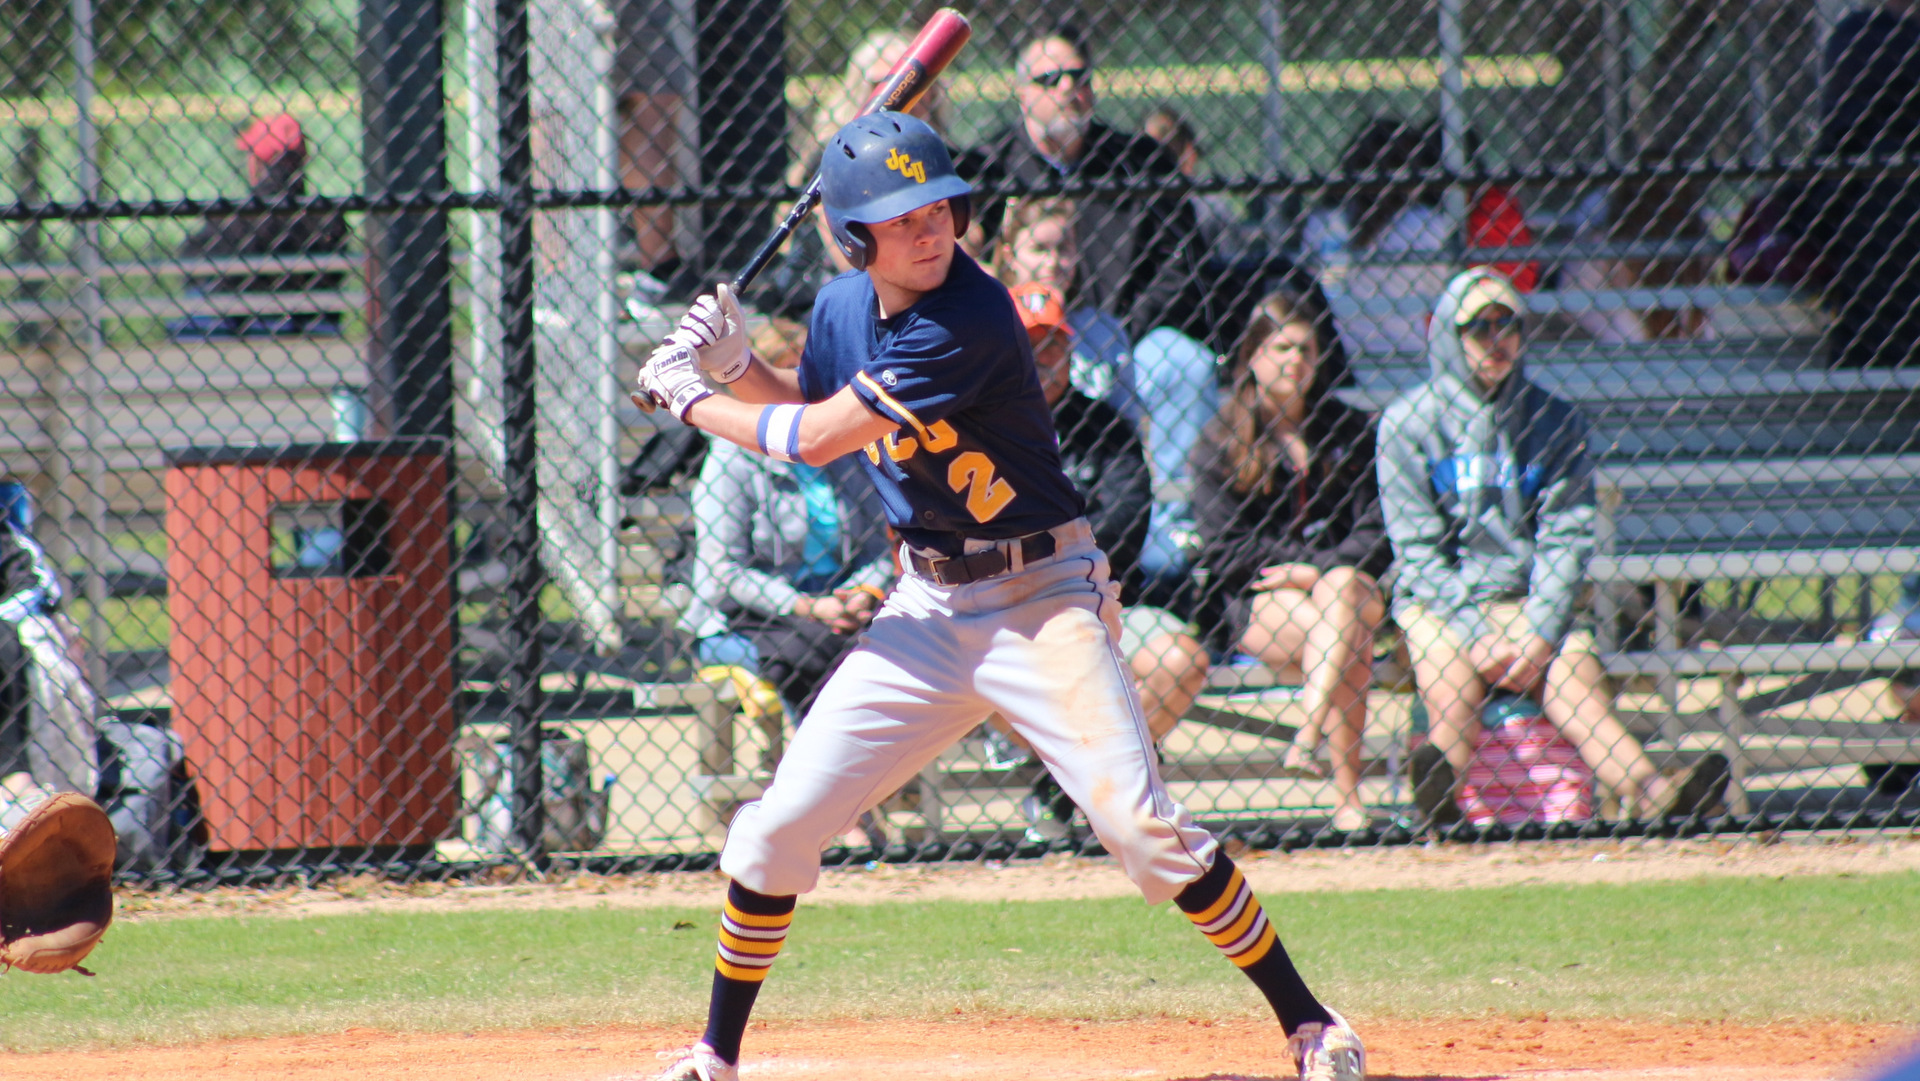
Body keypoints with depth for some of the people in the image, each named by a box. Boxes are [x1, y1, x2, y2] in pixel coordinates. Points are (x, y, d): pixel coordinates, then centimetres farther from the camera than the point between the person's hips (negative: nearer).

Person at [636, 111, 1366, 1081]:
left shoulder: (970, 319, -23)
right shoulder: (843, 309, 2)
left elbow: (815, 437, -20)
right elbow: (812, 424, 22)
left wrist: (688, 400, -7)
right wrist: (735, 364, 4)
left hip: (1043, 599, -7)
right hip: (928, 607, 7)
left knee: (1138, 824, -19)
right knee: (778, 826, 3)